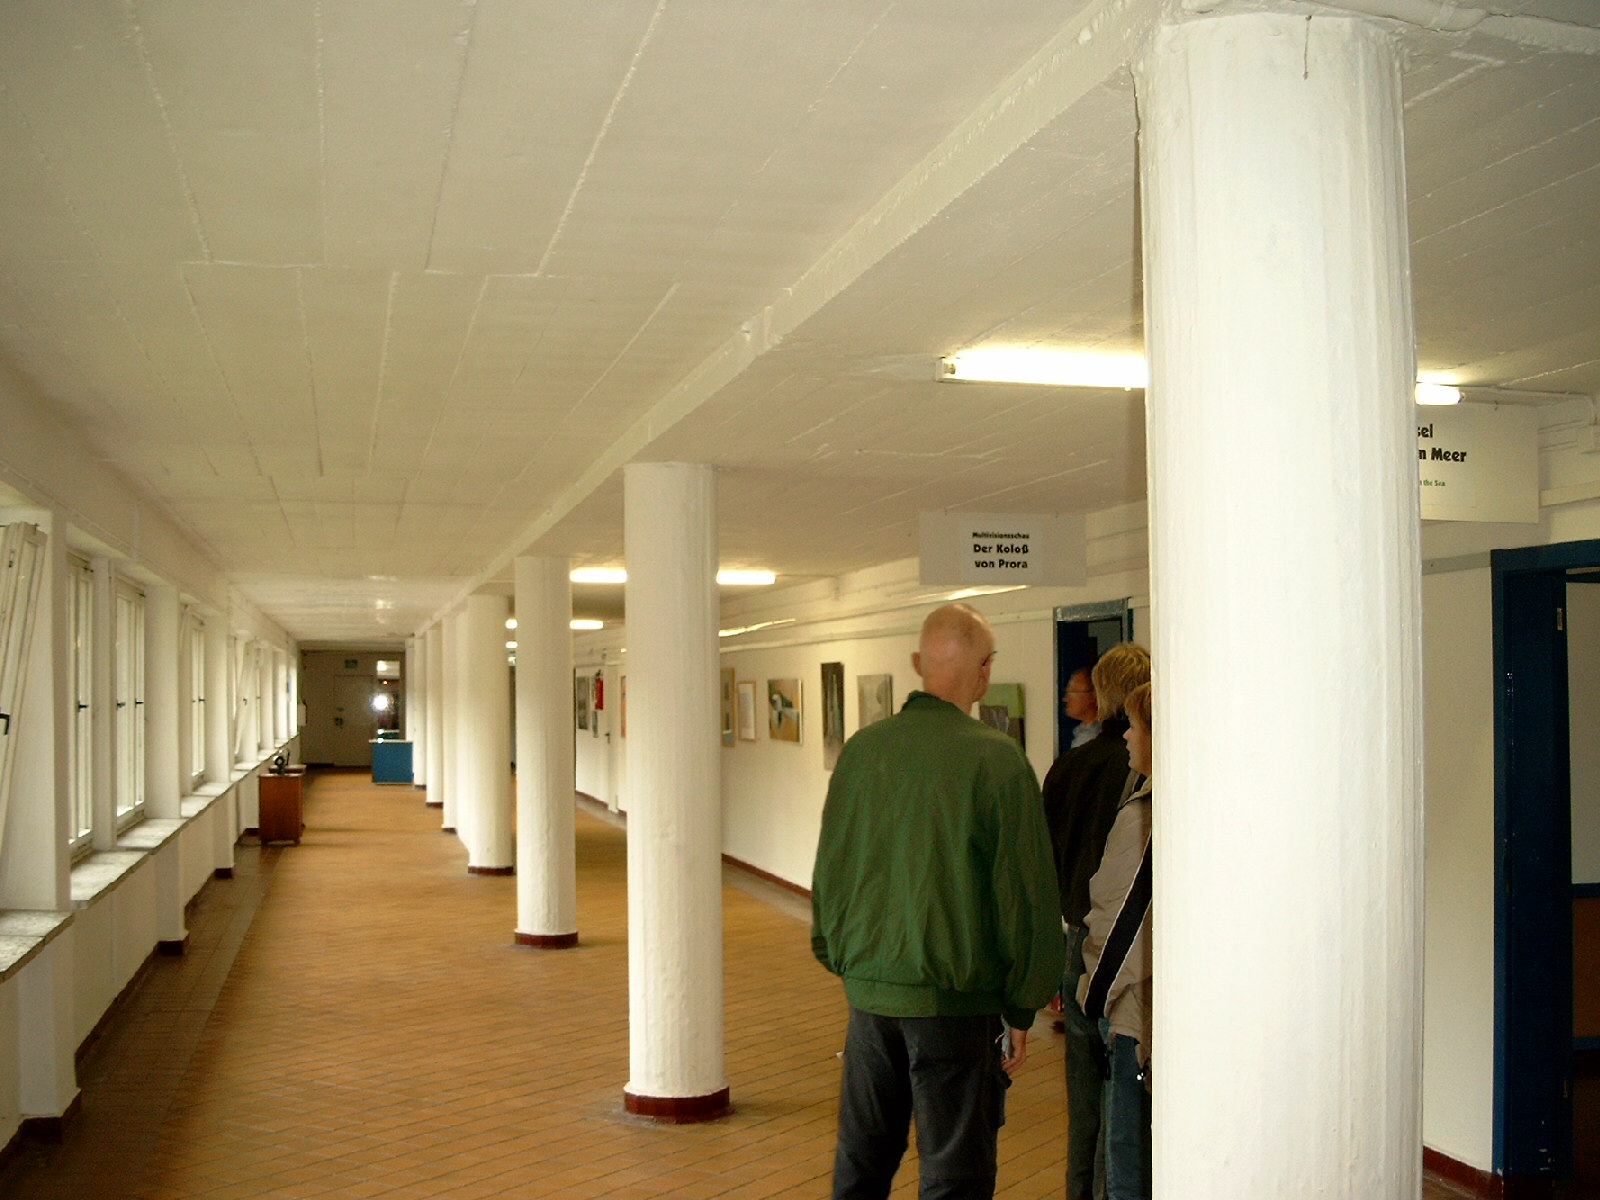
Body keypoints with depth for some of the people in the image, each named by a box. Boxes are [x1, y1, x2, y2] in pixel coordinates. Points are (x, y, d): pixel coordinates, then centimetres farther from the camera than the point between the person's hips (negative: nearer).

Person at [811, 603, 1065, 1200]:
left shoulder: (862, 748, 0)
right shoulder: (996, 758, -15)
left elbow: (828, 867, 10)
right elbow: (1023, 889, -11)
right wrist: (1022, 1006, 0)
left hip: (869, 991, 5)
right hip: (958, 999, -5)